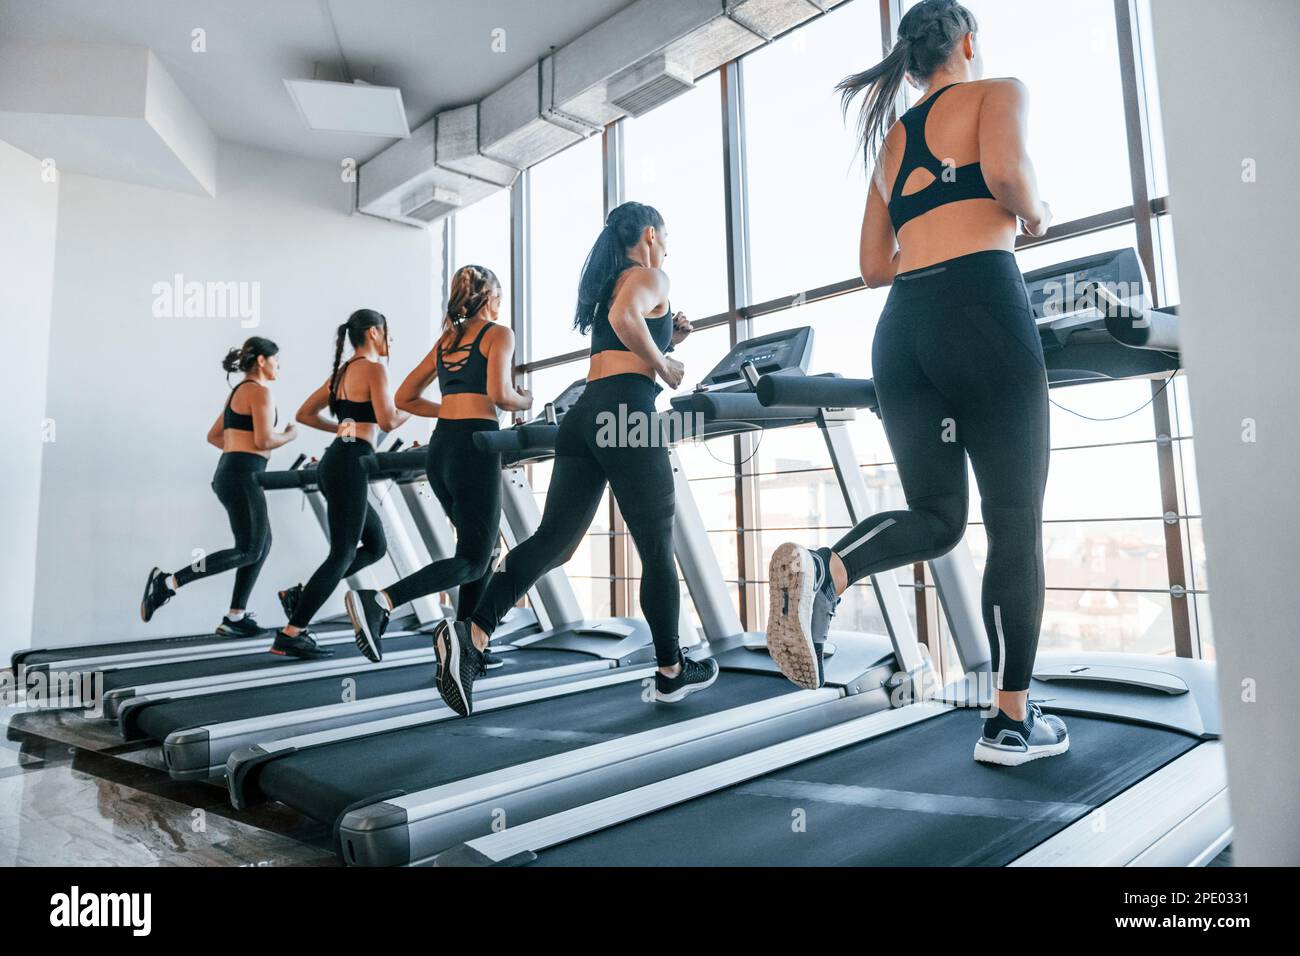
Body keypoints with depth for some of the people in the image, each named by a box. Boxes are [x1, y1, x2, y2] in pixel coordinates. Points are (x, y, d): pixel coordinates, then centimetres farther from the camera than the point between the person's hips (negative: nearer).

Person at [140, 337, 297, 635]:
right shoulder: (260, 392, -10)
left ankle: (235, 618, 12)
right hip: (242, 477, -10)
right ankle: (168, 582, -6)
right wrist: (290, 435, -2)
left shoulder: (238, 391, 20)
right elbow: (265, 440, -19)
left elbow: (214, 435, 23)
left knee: (262, 544, 12)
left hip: (229, 473, 10)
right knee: (248, 550, -6)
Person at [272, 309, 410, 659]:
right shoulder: (373, 368, -7)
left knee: (376, 545, 15)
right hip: (350, 465, -10)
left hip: (334, 463, 10)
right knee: (343, 553, -5)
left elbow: (305, 414, 23)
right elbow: (387, 421, -16)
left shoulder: (342, 371, 19)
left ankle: (303, 593, 10)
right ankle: (290, 636, -3)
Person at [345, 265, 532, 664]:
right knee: (473, 560, -3)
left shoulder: (446, 339, 19)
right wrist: (524, 402, 4)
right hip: (474, 448, -7)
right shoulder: (499, 334, 0)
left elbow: (405, 397, 19)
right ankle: (380, 602, -22)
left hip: (440, 450, 8)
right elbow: (499, 393, -16)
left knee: (484, 544, 19)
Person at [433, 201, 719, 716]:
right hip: (626, 416, -8)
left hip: (584, 417, 8)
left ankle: (471, 634, -16)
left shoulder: (605, 281, 28)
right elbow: (625, 318, -21)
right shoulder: (651, 276, 2)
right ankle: (672, 671, 16)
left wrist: (665, 341, 26)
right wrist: (664, 365, -9)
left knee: (554, 540, 1)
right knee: (657, 550, 4)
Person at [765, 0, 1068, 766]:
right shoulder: (998, 92, 10)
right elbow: (1006, 170, -12)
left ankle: (822, 570, -20)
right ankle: (1012, 722, 11)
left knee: (936, 515, 12)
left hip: (903, 328, 6)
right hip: (981, 312, -5)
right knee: (1016, 523, 3)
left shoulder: (890, 142, 26)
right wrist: (1034, 216, 8)